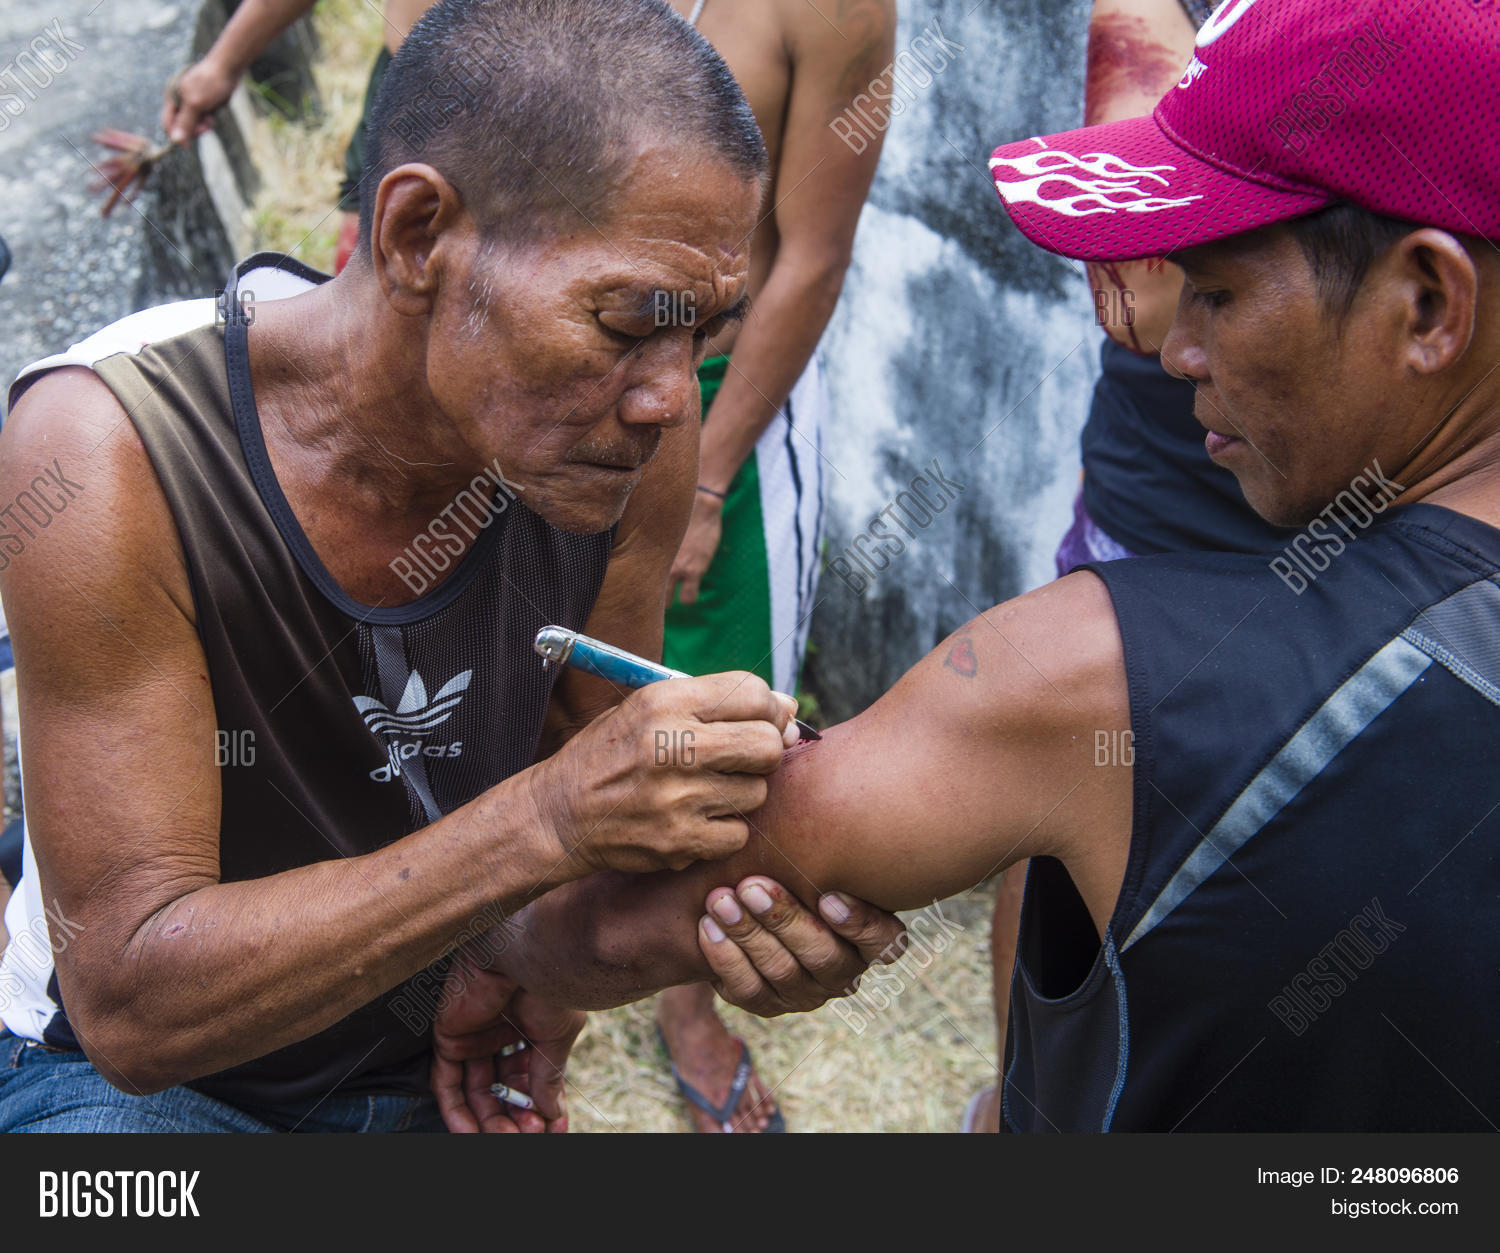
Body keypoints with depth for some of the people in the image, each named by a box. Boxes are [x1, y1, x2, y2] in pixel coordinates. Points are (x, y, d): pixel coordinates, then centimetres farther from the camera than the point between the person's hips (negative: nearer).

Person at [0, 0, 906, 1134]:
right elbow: (133, 1002, -29)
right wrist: (549, 822, -39)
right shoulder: (105, 453, -29)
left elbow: (598, 784, -1)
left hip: (445, 1055, 4)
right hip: (129, 1075, -4)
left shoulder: (631, 432, -16)